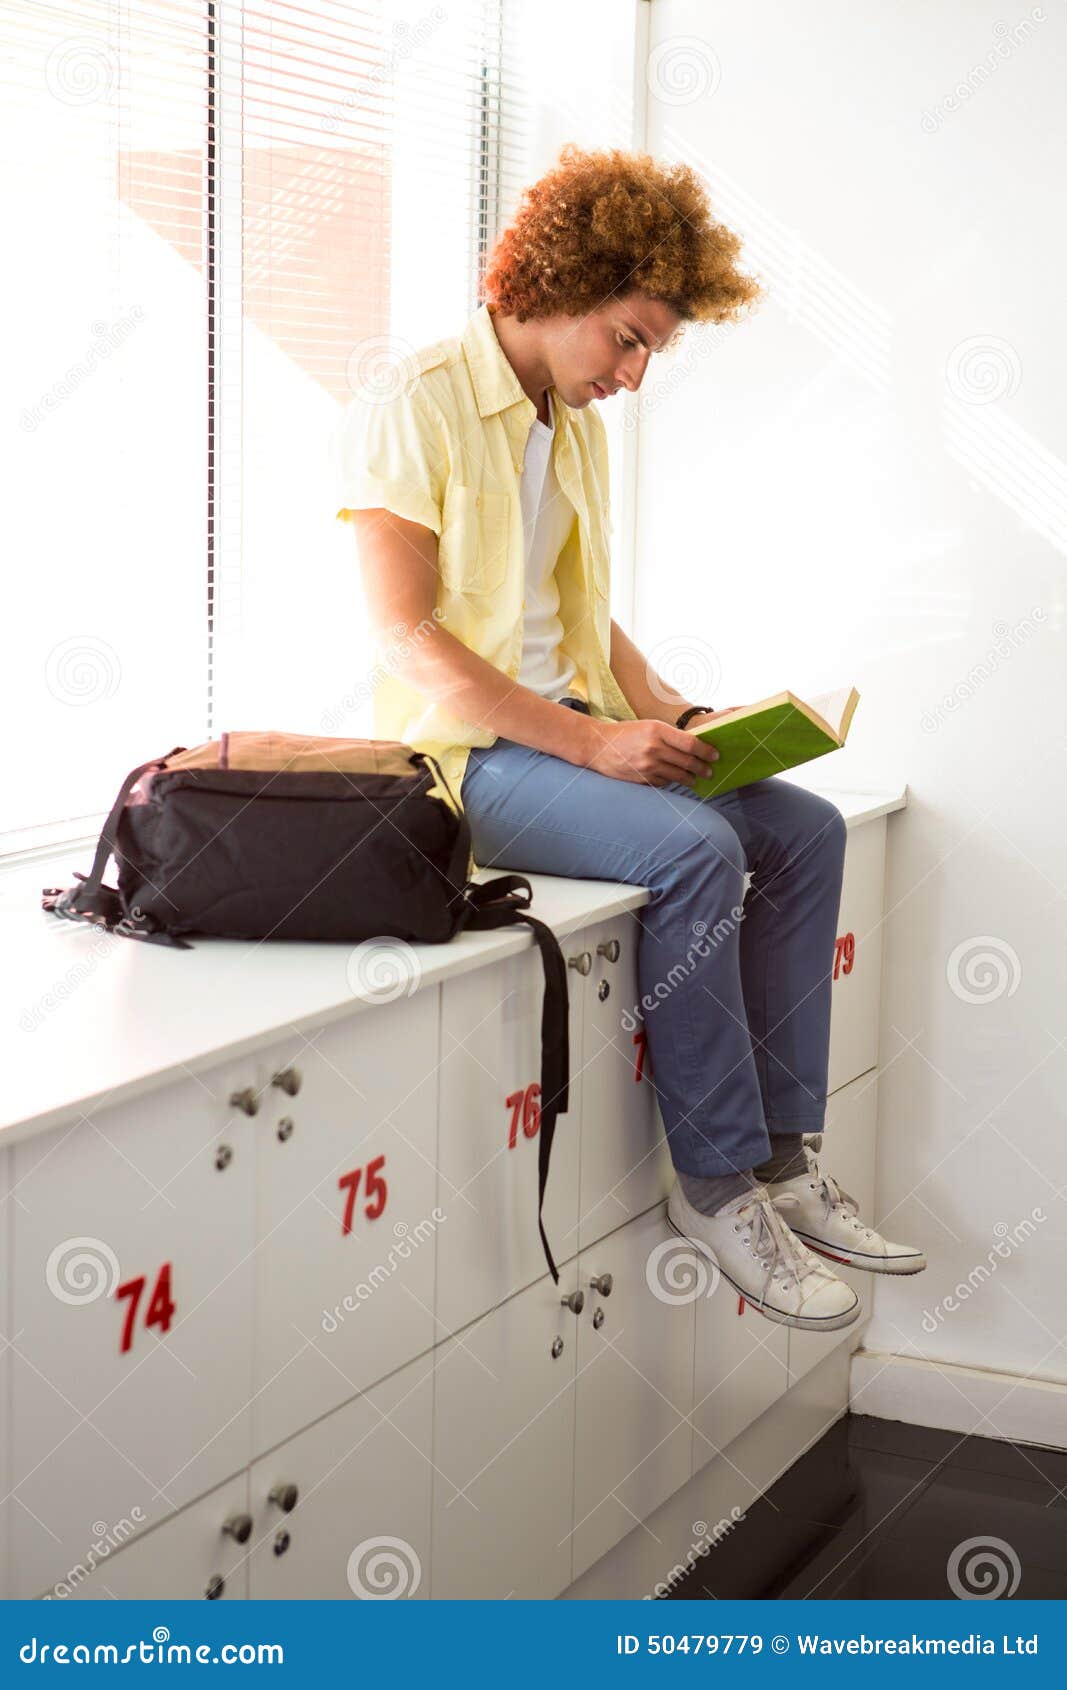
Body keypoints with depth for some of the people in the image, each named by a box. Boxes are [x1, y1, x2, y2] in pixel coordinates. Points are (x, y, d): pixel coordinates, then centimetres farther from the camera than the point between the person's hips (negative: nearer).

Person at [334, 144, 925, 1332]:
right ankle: (716, 1179, -17)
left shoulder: (577, 425, 15)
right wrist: (590, 741, -23)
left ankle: (784, 1154, -7)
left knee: (803, 825, -8)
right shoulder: (415, 407, -11)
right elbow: (408, 638, -18)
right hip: (464, 751, -8)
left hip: (578, 733, 8)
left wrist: (668, 714, 4)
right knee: (695, 849, -28)